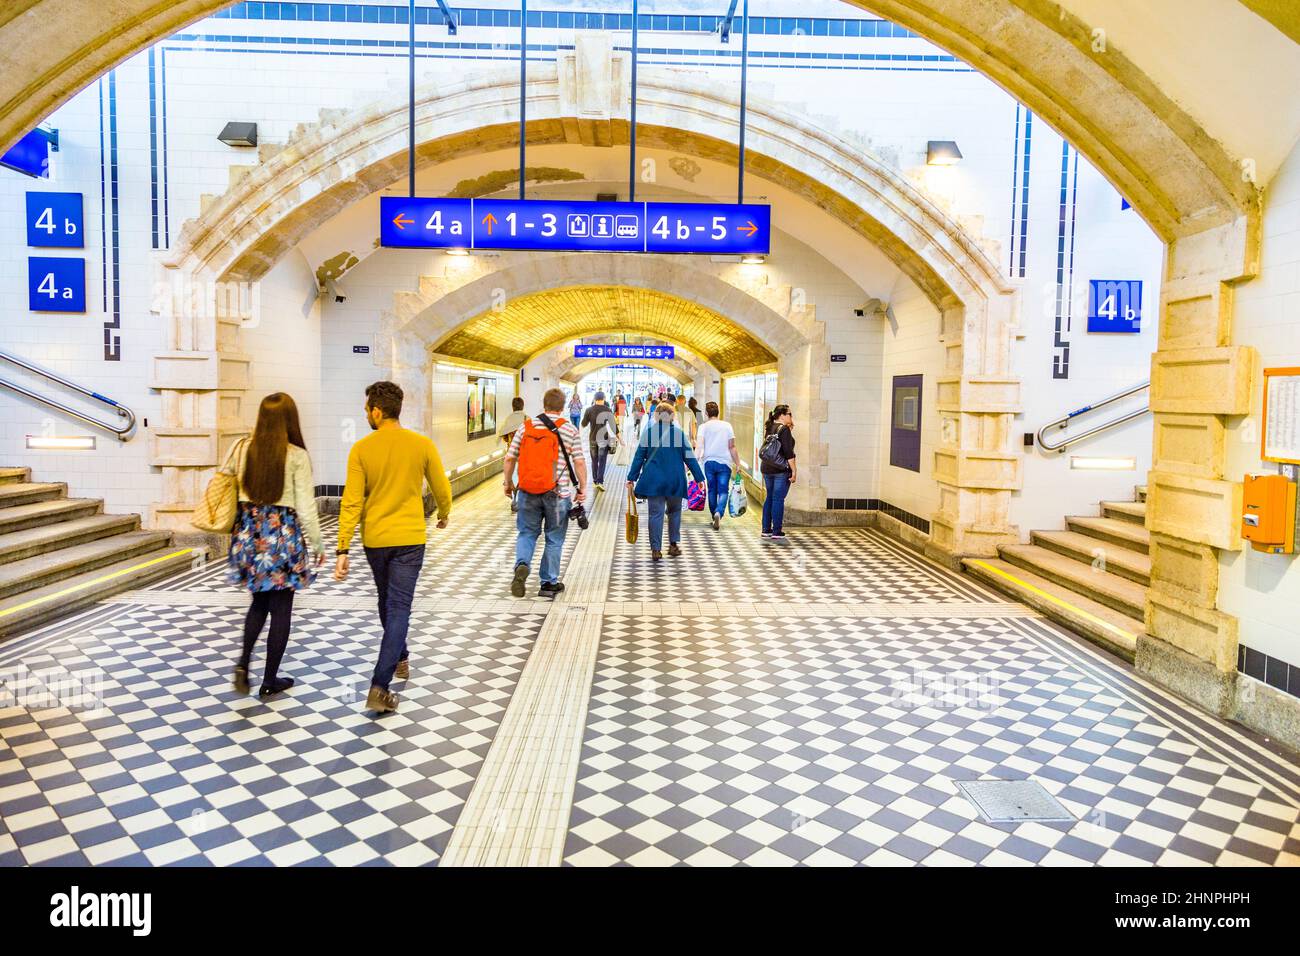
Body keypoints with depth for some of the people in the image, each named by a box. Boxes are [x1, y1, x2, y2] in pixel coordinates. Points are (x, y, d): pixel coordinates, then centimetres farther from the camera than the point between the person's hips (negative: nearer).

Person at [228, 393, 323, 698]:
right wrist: (317, 545, 0)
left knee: (259, 601, 23)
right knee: (281, 608, 7)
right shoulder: (297, 456, -11)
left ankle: (243, 662, 8)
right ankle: (270, 680, 14)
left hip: (249, 532, 4)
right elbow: (305, 507, -10)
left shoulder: (241, 450, 0)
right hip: (283, 534, -4)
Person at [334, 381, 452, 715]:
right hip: (409, 538, -1)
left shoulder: (361, 449, -7)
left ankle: (399, 659, 41)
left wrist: (343, 550, -8)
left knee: (387, 602, 22)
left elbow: (351, 502, -10)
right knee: (398, 608, -1)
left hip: (374, 539, 2)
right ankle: (380, 688, -8)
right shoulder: (422, 445, -7)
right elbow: (442, 489, 3)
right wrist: (444, 514, 25)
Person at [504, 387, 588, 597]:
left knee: (527, 532, 16)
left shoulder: (526, 427, 2)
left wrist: (508, 482, 17)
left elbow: (510, 458, 4)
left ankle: (522, 564, -9)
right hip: (557, 493, -2)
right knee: (554, 538, 10)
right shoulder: (570, 430, -3)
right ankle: (549, 583, 16)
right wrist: (583, 488, 5)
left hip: (528, 491, 2)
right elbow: (579, 462, -5)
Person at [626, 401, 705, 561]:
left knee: (656, 513, 2)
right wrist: (699, 478, 7)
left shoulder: (648, 432, -1)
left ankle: (656, 549, 0)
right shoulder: (678, 432, -1)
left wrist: (632, 478, 7)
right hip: (675, 481, 0)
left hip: (653, 480, 0)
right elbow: (689, 457, 1)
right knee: (674, 511, 17)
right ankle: (674, 545, 16)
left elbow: (639, 456, 1)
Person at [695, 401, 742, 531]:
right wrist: (737, 464, 7)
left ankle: (714, 516, 21)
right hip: (724, 462, -1)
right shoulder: (727, 426, 3)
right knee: (723, 491, -2)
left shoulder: (703, 426, 1)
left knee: (712, 490, 14)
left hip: (709, 462, 1)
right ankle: (719, 513, -26)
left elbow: (699, 446, -11)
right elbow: (732, 447, 2)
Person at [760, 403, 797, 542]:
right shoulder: (784, 429, -12)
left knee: (769, 498, 15)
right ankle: (776, 532, -1)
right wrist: (793, 470, -14)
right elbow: (789, 452, -17)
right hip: (781, 470, -8)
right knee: (778, 499, -4)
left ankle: (766, 530, 18)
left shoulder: (769, 428, 11)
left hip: (766, 468, 8)